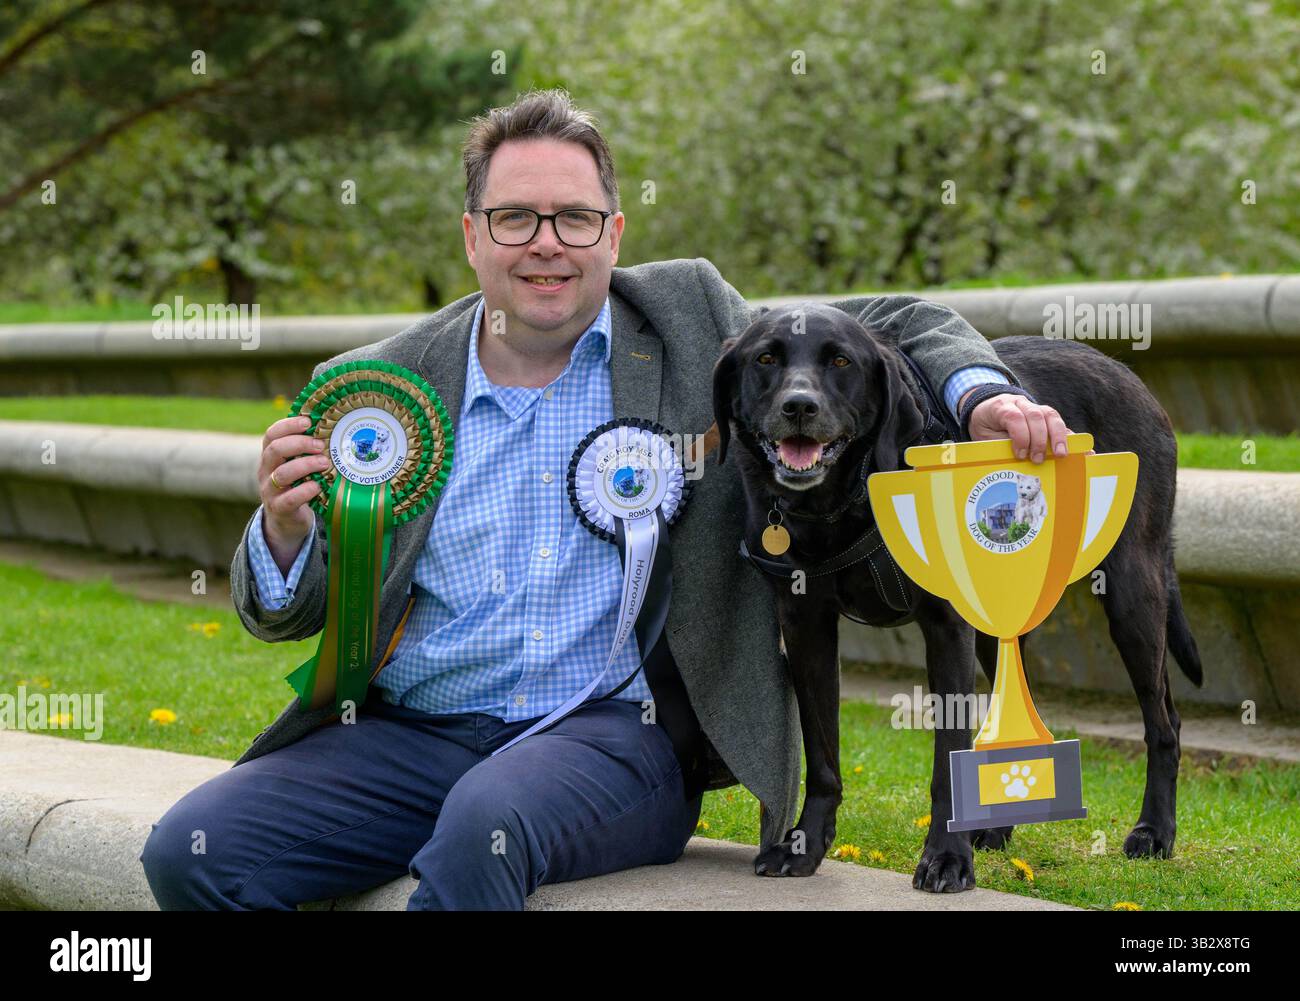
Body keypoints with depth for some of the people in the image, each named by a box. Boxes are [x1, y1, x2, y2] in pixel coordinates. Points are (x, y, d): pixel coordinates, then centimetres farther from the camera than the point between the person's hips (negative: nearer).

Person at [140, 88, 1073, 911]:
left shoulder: (691, 320, 7)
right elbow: (288, 611, 11)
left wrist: (984, 398, -7)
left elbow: (898, 325, 15)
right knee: (191, 849, -20)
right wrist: (285, 526, -13)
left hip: (616, 735, -2)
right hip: (409, 736, 3)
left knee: (487, 822, -37)